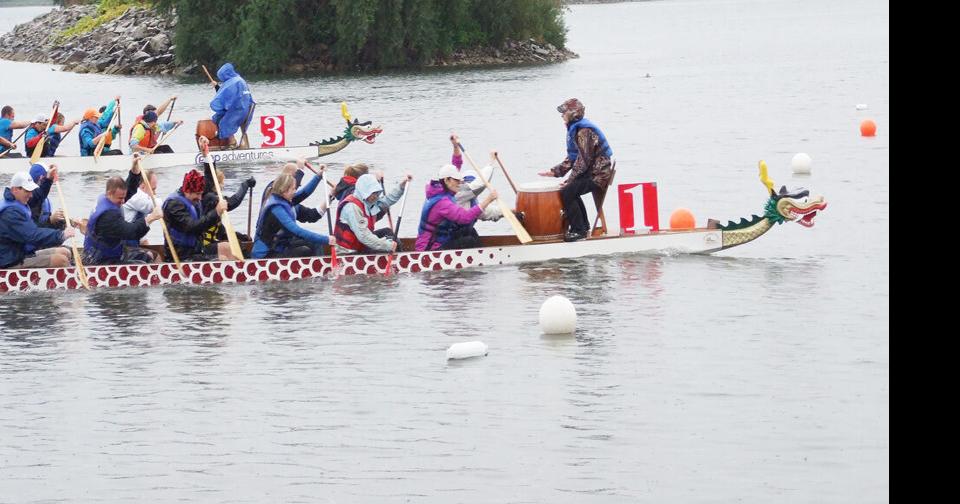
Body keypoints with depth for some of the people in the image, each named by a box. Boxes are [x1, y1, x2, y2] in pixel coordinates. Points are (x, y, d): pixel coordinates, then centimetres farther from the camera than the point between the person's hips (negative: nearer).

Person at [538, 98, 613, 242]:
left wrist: (570, 180, -22)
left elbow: (583, 160, -23)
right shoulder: (575, 129, 14)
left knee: (566, 192, -17)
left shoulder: (584, 131, -19)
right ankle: (583, 226, 33)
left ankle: (578, 230, -9)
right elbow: (572, 158, 18)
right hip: (592, 172, 11)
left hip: (598, 175, -11)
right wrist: (554, 172, 10)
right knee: (571, 190, 26)